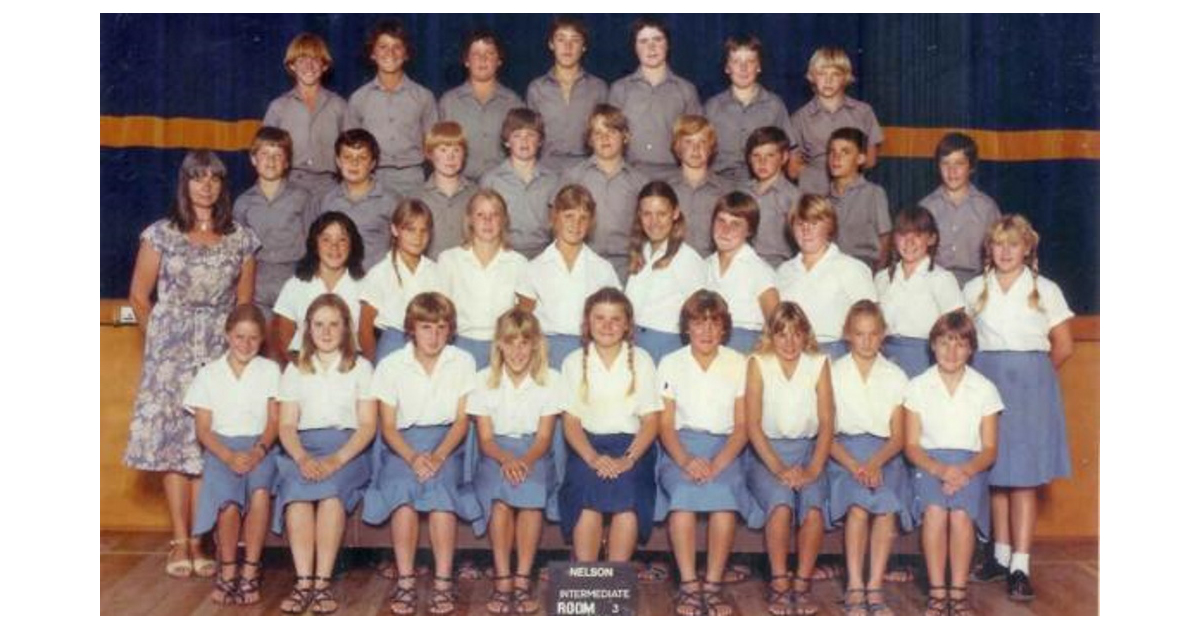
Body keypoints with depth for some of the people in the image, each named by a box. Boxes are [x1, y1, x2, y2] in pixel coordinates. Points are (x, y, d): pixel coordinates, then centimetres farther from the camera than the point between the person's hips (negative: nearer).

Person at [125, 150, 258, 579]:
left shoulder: (241, 239, 7)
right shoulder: (161, 234, 3)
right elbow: (139, 296, 6)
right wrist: (161, 339, 6)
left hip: (220, 353, 1)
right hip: (171, 352, -1)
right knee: (173, 441, -2)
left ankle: (196, 542, 7)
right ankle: (180, 542, 4)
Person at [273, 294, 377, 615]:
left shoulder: (360, 367, 12)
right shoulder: (295, 370, 18)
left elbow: (367, 425, 2)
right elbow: (286, 426, 7)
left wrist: (337, 459, -16)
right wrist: (303, 458, -15)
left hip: (347, 448, -1)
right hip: (303, 448, 2)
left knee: (331, 489, -35)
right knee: (296, 490, -33)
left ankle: (323, 581, -35)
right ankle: (303, 582, -36)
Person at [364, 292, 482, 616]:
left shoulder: (462, 363, 2)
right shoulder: (391, 366, 1)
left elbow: (461, 421, -1)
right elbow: (388, 426, -1)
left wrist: (438, 456, -19)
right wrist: (412, 457, -21)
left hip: (445, 441, 0)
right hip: (402, 443, 0)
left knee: (440, 487, -31)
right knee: (402, 488, -31)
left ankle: (443, 582, -25)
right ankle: (405, 580, -23)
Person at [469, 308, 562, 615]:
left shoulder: (549, 379, 0)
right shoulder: (485, 379, 2)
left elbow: (544, 436, -3)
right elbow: (485, 438, -2)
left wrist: (525, 460, -25)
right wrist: (506, 459, -24)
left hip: (534, 454, 0)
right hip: (497, 453, 0)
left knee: (531, 487, -34)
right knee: (500, 492, -33)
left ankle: (523, 579, -27)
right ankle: (502, 579, -27)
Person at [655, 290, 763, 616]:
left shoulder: (738, 364, 7)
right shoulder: (671, 363, 8)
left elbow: (742, 425, 2)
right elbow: (665, 424, 3)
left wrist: (718, 463, -16)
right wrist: (685, 460, -17)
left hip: (724, 447, 0)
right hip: (681, 446, 0)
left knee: (724, 491, -32)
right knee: (683, 490, -32)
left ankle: (713, 585, -25)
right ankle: (688, 585, -27)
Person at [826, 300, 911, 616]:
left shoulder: (895, 376, 11)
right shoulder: (833, 373, 7)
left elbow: (898, 436, 4)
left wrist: (875, 463, -17)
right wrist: (854, 465, -18)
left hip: (885, 454, 1)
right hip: (844, 453, -1)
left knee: (888, 506, -30)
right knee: (858, 505, -31)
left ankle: (875, 588, -24)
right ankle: (854, 587, -25)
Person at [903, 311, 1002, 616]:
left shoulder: (985, 389, 7)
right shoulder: (918, 387, 5)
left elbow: (989, 449, 4)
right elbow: (911, 446, 2)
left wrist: (966, 471, -17)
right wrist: (939, 469, -18)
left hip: (970, 465, 0)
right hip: (929, 463, 0)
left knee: (961, 513, -30)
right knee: (934, 511, -31)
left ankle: (958, 592, -18)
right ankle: (937, 592, -20)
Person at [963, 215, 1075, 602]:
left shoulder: (1045, 290, 3)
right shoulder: (974, 290, 8)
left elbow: (1063, 346, 6)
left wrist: (1032, 373, 9)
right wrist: (992, 370, 6)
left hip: (1030, 385, -2)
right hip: (987, 381, 2)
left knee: (1024, 476, -5)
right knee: (994, 472, 6)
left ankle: (1020, 567, -4)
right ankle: (1001, 555, 19)